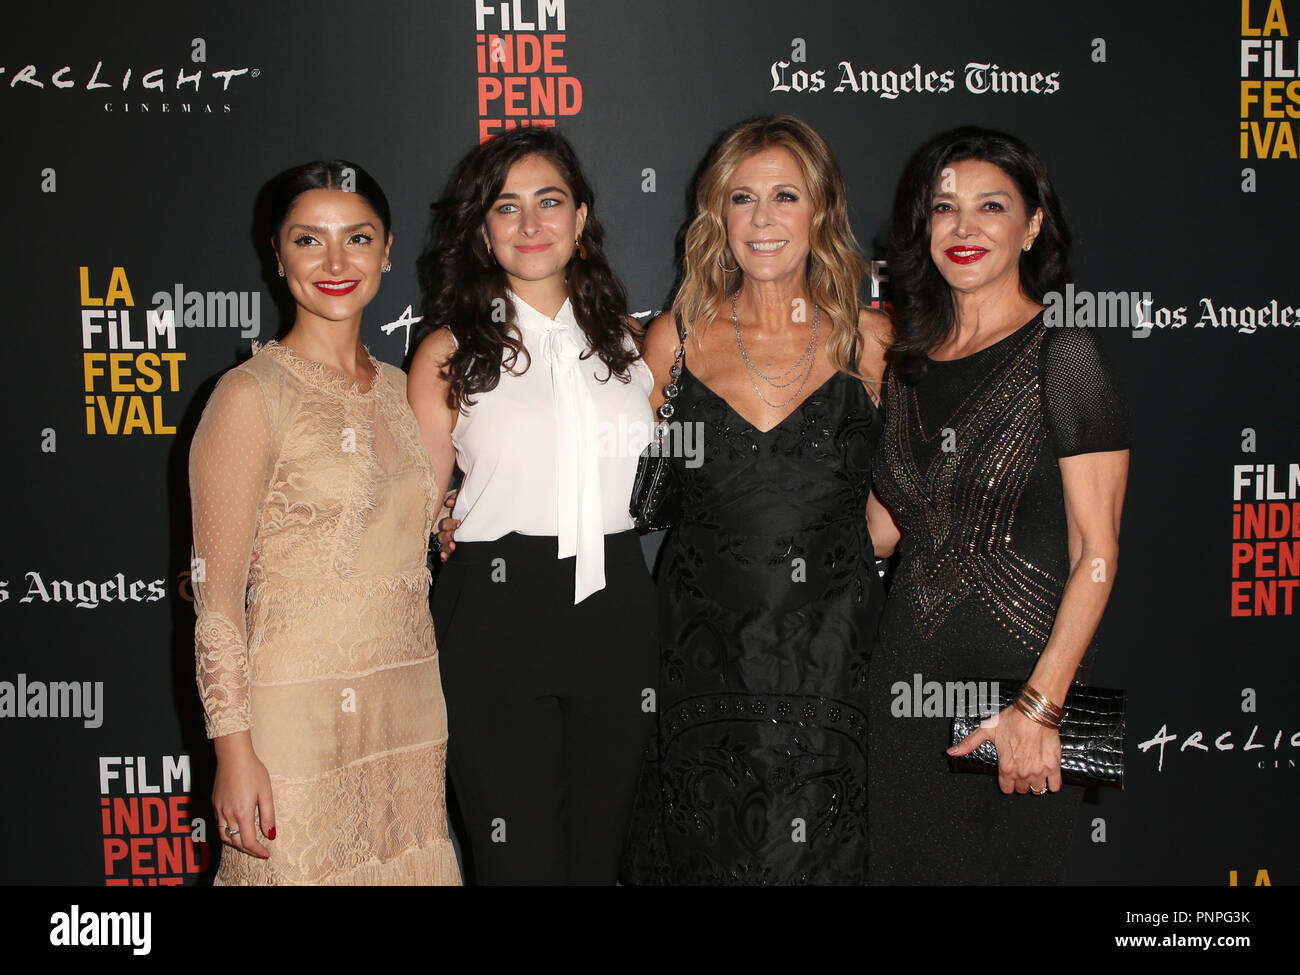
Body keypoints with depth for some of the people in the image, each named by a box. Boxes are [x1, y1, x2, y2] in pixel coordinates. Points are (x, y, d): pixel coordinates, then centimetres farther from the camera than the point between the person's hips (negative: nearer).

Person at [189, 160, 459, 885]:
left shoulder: (396, 388, 10)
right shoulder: (253, 395, -10)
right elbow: (218, 593, -11)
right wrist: (234, 751, -15)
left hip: (409, 712, 6)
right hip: (300, 713, -6)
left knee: (406, 868, 13)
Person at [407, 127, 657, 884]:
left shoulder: (626, 339, 11)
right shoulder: (451, 351, 1)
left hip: (616, 610, 3)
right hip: (498, 614, -3)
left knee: (600, 851, 12)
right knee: (518, 859, 1)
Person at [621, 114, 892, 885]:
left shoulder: (871, 340, 2)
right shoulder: (675, 339, 4)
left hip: (833, 651, -1)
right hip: (707, 642, 1)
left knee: (818, 850, 3)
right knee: (708, 849, 7)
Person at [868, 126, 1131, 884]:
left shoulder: (1062, 357, -9)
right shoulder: (909, 362, 9)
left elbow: (1095, 555, -13)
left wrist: (1040, 706, -19)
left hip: (1020, 670, -5)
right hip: (908, 672, 5)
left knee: (1005, 861, 7)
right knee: (905, 862, 13)